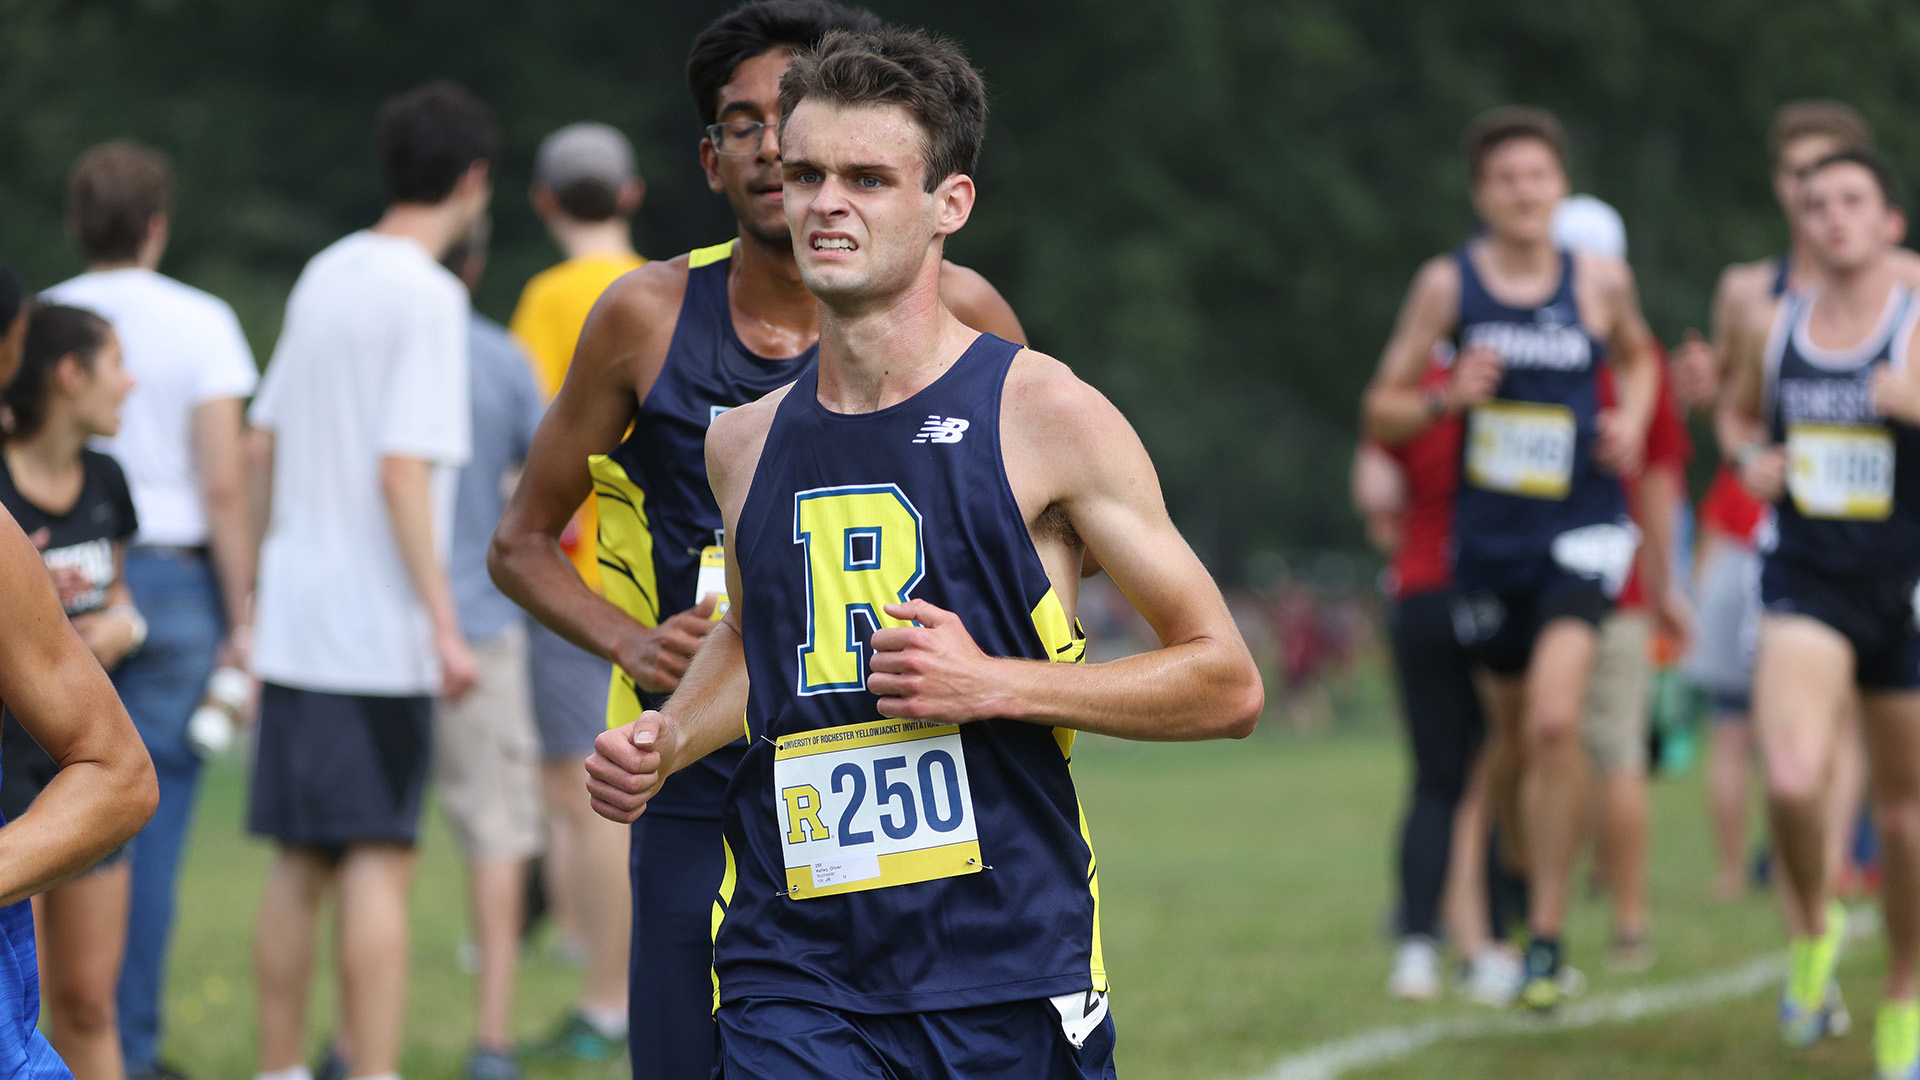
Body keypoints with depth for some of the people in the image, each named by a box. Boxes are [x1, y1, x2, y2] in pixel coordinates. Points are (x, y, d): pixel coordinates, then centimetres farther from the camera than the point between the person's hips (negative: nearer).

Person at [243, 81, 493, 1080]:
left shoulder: (324, 276, 11)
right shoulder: (426, 297, -12)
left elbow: (262, 444, 16)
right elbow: (402, 470, -19)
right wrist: (443, 623, -17)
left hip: (295, 622, 7)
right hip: (377, 631, -7)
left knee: (299, 865, 12)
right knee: (379, 865, -5)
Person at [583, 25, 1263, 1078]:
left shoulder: (1043, 416, -3)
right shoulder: (743, 445, 10)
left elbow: (1226, 684, -2)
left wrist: (992, 684, -12)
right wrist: (664, 742, 11)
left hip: (1004, 978, -2)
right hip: (790, 981, 2)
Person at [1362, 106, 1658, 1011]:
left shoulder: (1600, 281, 0)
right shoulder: (1448, 284, -2)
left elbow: (1636, 355, 23)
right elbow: (1379, 412, 3)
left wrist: (1632, 419, 2)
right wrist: (1446, 399, -17)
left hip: (1581, 529, -2)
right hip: (1488, 535, 2)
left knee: (1553, 722, -20)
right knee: (1515, 741, 11)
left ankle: (1547, 938, -17)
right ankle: (1530, 893, 36)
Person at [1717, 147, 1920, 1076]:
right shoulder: (1773, 327, 6)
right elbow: (1735, 412, 25)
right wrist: (1751, 458, 4)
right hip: (1805, 582, 1)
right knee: (1793, 780, -22)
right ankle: (1813, 931, 7)